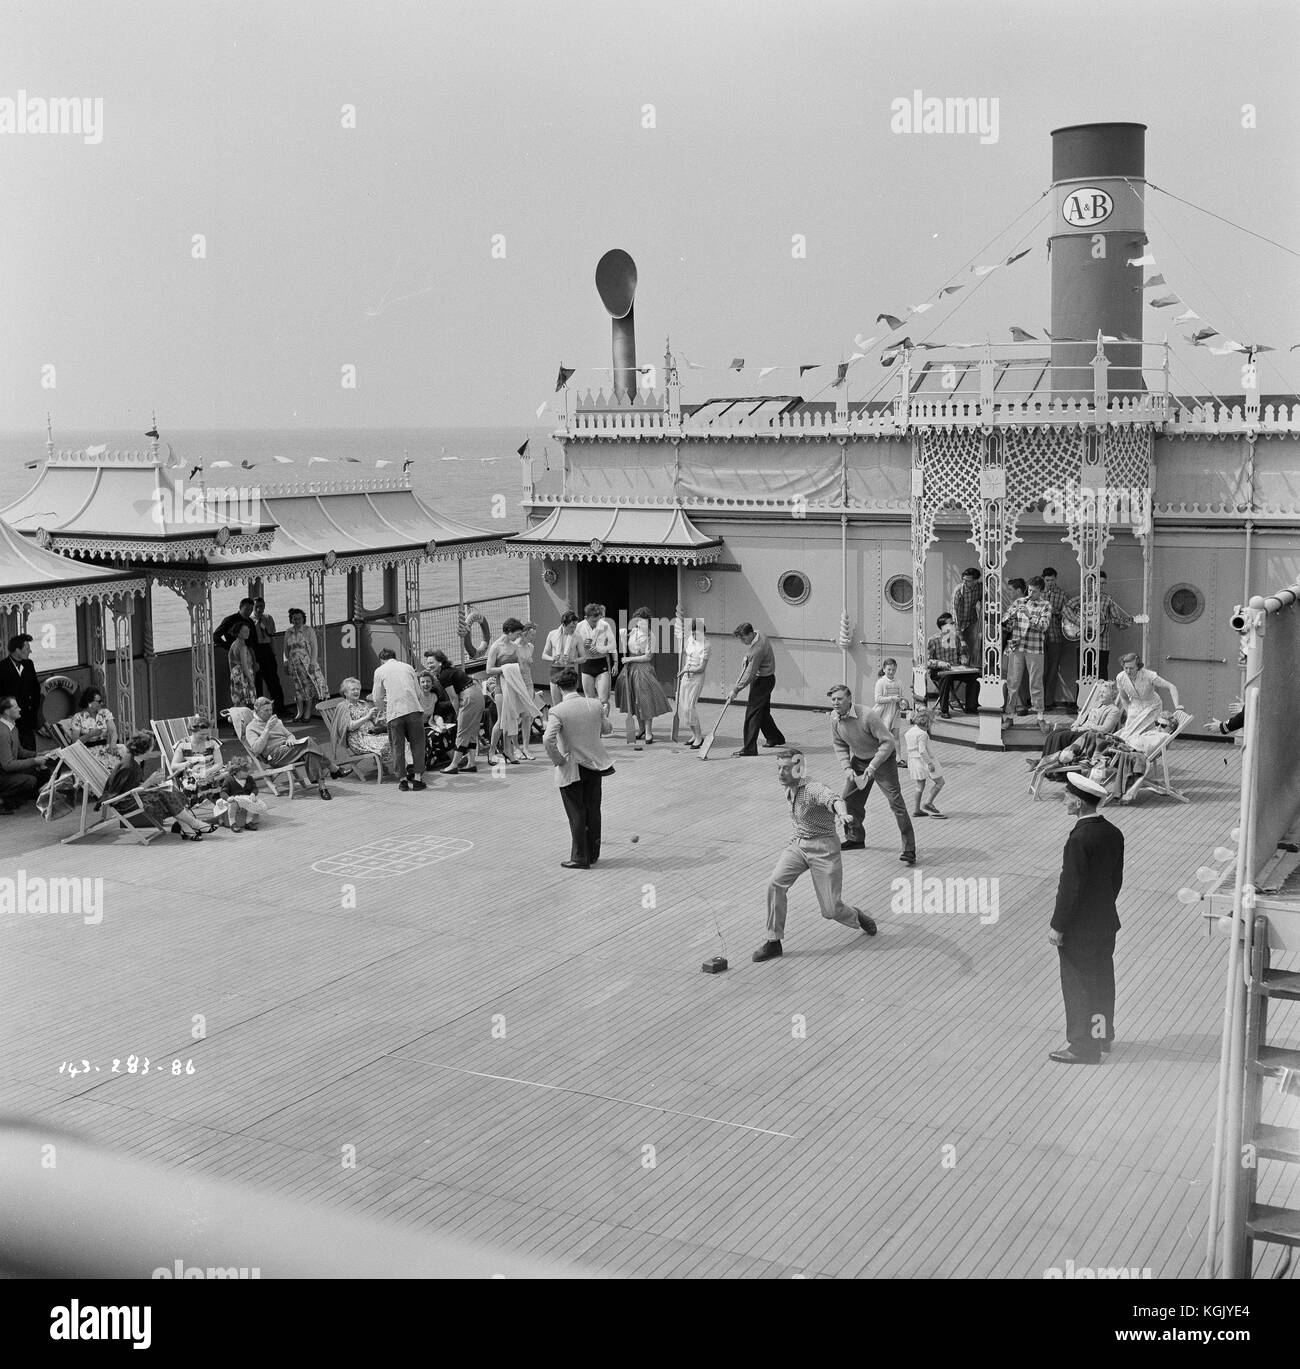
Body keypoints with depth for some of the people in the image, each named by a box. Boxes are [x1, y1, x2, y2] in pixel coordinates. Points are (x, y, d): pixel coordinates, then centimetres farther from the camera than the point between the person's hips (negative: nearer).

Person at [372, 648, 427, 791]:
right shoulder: (408, 667, 19)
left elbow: (377, 698, 17)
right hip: (414, 708, 1)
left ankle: (402, 779, 5)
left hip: (394, 712, -1)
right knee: (417, 744, 7)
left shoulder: (380, 670, 14)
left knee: (398, 747, 7)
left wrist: (384, 709, 36)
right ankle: (417, 778, 2)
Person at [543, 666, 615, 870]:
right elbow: (607, 729, 10)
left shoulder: (557, 711, -17)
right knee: (593, 811, 16)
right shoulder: (595, 705, -5)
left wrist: (557, 759, -13)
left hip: (570, 769, -4)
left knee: (577, 814, 6)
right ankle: (593, 854, 27)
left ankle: (580, 858, 12)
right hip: (594, 765, 4)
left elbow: (548, 740, -28)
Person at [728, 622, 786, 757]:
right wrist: (746, 659, 7)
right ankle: (775, 738, 39)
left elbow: (750, 675, -28)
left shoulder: (758, 649, -30)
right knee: (763, 711, 21)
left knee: (752, 713, -10)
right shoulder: (758, 635, -1)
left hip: (763, 681, -10)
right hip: (767, 679, 10)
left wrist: (735, 690, -24)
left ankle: (749, 748, -10)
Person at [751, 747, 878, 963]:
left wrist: (842, 814, -64)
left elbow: (833, 799, -43)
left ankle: (856, 918, 33)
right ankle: (773, 942, -10)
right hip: (797, 844, 7)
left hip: (823, 847, -6)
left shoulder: (812, 790, -21)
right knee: (775, 883, -19)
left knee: (831, 910, -4)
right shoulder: (789, 791, 5)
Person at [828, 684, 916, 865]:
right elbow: (839, 745, 4)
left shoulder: (868, 715, -30)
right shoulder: (835, 718, -10)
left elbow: (888, 742, -25)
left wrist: (873, 766, -28)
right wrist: (846, 768, -9)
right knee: (849, 800, 10)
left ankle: (909, 850, -8)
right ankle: (855, 838, 34)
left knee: (896, 803, -11)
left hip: (882, 759, -6)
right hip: (858, 761, 7)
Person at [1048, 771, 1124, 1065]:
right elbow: (1117, 878, 10)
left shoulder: (1079, 839, -26)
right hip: (1106, 923, 8)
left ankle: (1083, 1046, 13)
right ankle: (1102, 1035, 34)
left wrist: (1057, 927, -15)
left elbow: (1069, 887, -23)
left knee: (1078, 985, 4)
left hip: (1078, 930, -8)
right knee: (1102, 980, 20)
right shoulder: (1113, 833, 0)